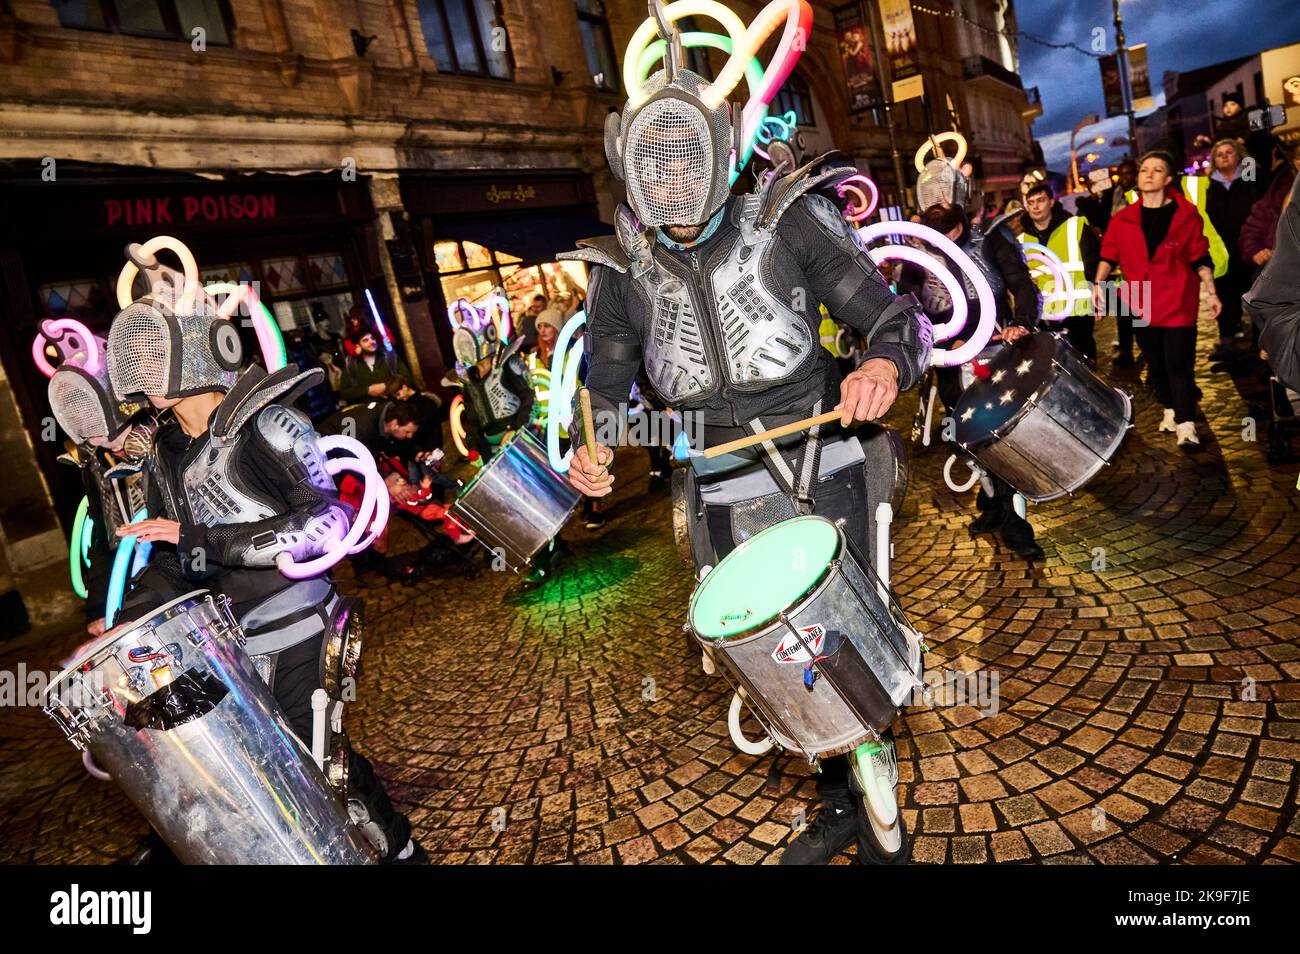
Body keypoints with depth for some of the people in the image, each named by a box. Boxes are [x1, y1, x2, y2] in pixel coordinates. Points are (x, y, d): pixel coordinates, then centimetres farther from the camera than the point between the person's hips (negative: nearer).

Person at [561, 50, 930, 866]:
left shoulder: (788, 221, -5)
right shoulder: (621, 268, 3)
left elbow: (895, 315, -5)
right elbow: (606, 384, 12)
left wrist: (885, 364, -28)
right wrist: (591, 449, -9)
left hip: (820, 477, -3)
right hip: (725, 505, 3)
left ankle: (880, 813, 29)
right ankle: (839, 802, 40)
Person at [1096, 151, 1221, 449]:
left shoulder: (1186, 214, -2)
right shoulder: (1124, 218, 3)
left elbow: (1200, 258, 1)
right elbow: (1109, 254, 5)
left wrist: (1211, 292, -4)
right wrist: (1099, 283, -12)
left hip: (1178, 302, -3)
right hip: (1143, 303, 3)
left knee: (1179, 363, -8)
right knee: (1155, 363, 14)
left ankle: (1186, 425, -6)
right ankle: (1170, 408, 32)